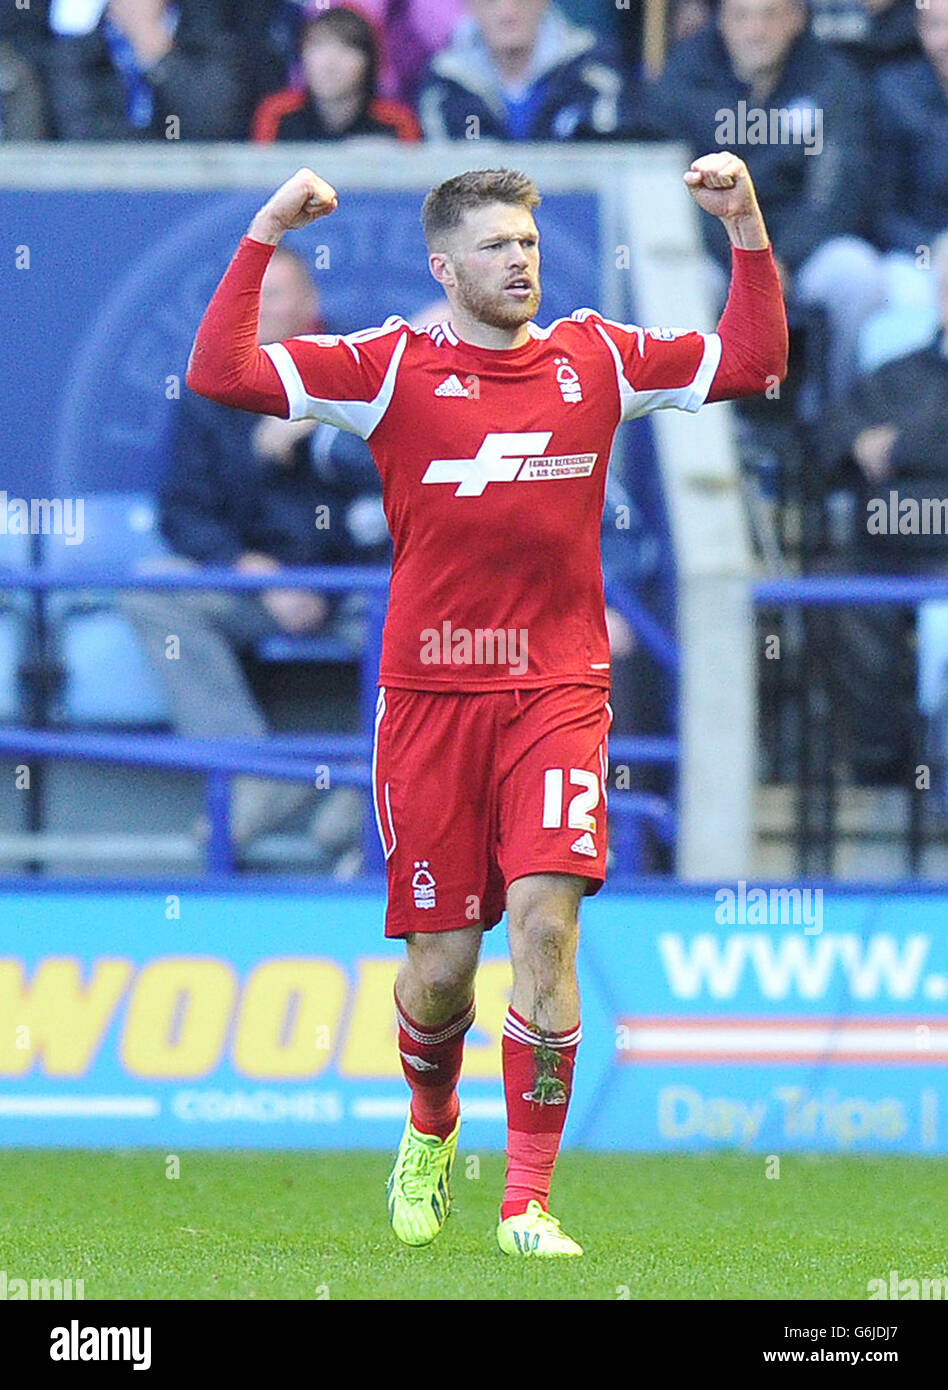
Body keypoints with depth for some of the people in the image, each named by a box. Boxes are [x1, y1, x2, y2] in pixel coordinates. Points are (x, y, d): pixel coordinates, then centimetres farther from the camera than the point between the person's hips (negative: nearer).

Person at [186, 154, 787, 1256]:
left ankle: (529, 1202, -11)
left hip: (557, 690, 1)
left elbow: (752, 361, 14)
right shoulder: (393, 368, 1)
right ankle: (430, 1131, 36)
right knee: (441, 961, 3)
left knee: (546, 922, -16)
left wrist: (747, 226, 4)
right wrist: (264, 234, -12)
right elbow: (220, 374, -7)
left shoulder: (596, 360, 8)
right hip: (428, 696, -1)